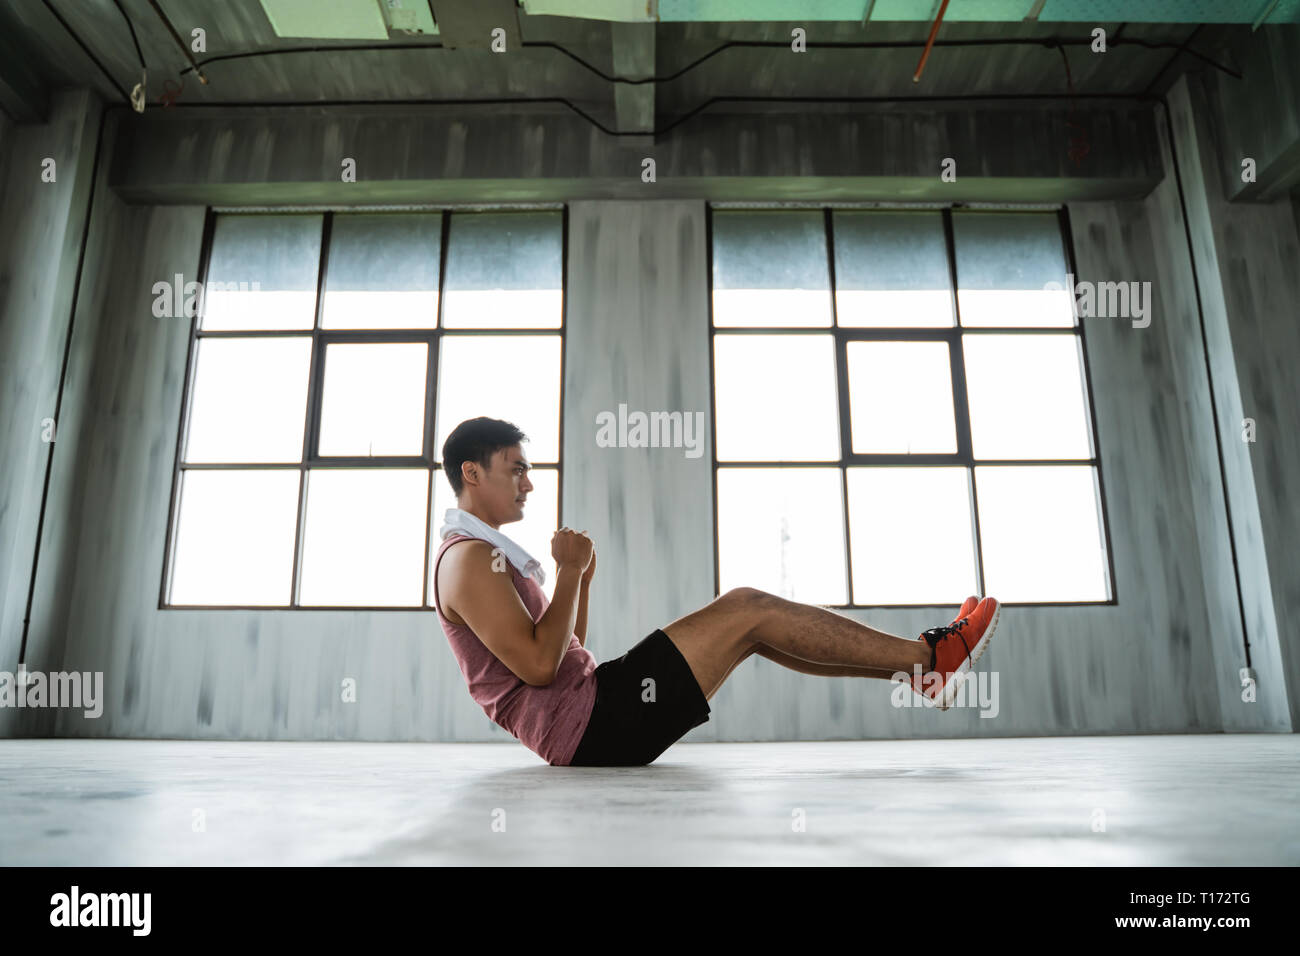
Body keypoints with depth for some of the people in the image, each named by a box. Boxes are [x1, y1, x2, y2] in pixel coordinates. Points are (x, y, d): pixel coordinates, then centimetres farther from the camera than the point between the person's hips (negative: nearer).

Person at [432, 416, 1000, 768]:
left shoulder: (486, 553, 21)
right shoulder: (469, 559, -11)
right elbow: (539, 666, -21)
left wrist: (581, 579, 10)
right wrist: (570, 574, -12)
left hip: (582, 730, 10)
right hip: (586, 727, -10)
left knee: (748, 626, 7)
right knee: (746, 609, -12)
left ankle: (921, 671, 8)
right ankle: (928, 656, -2)